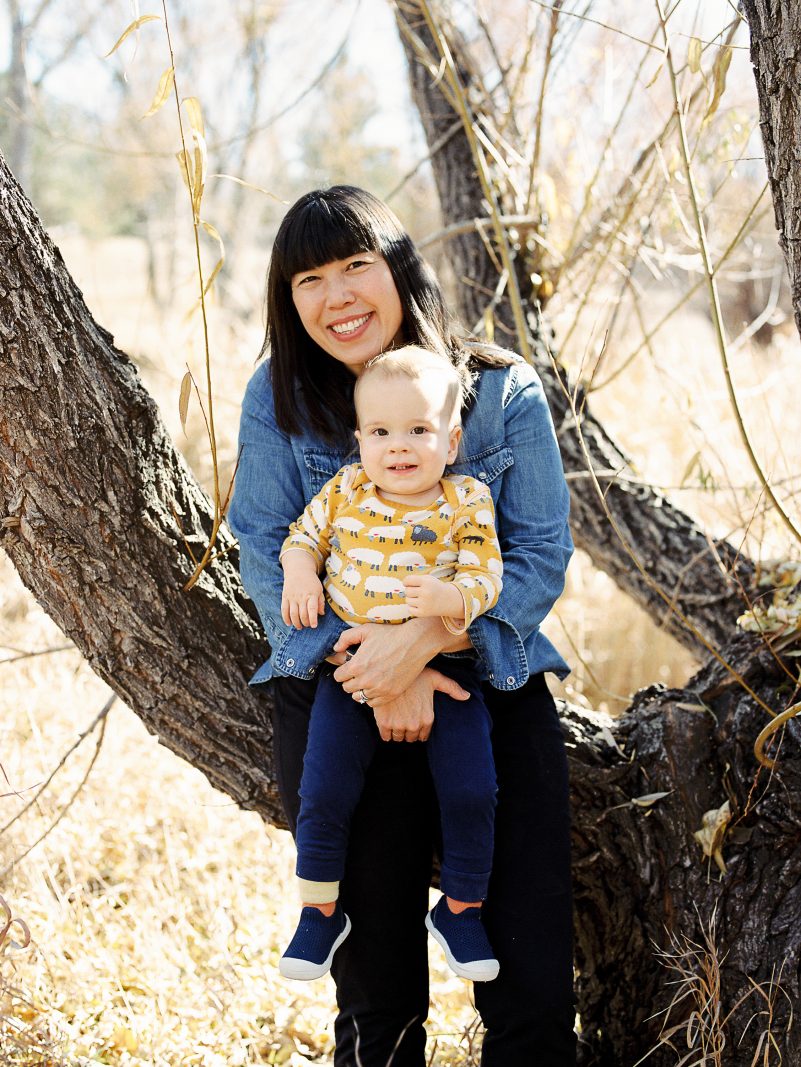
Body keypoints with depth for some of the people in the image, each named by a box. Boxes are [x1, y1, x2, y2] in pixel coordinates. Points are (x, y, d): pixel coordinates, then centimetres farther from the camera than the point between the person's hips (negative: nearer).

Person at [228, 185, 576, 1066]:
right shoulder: (277, 397, 0)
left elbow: (542, 556, -6)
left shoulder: (503, 393, -3)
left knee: (535, 993, -4)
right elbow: (266, 555, -5)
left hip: (494, 692, 0)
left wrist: (425, 636, -22)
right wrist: (379, 677, -17)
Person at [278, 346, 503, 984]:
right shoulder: (345, 491, 0)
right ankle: (321, 913, 15)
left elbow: (485, 579, -10)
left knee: (470, 793, -8)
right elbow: (304, 535, 14)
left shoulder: (467, 505, -6)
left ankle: (461, 909, 15)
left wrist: (452, 598, -30)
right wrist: (300, 574, -6)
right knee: (324, 791, -6)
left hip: (442, 666, -1)